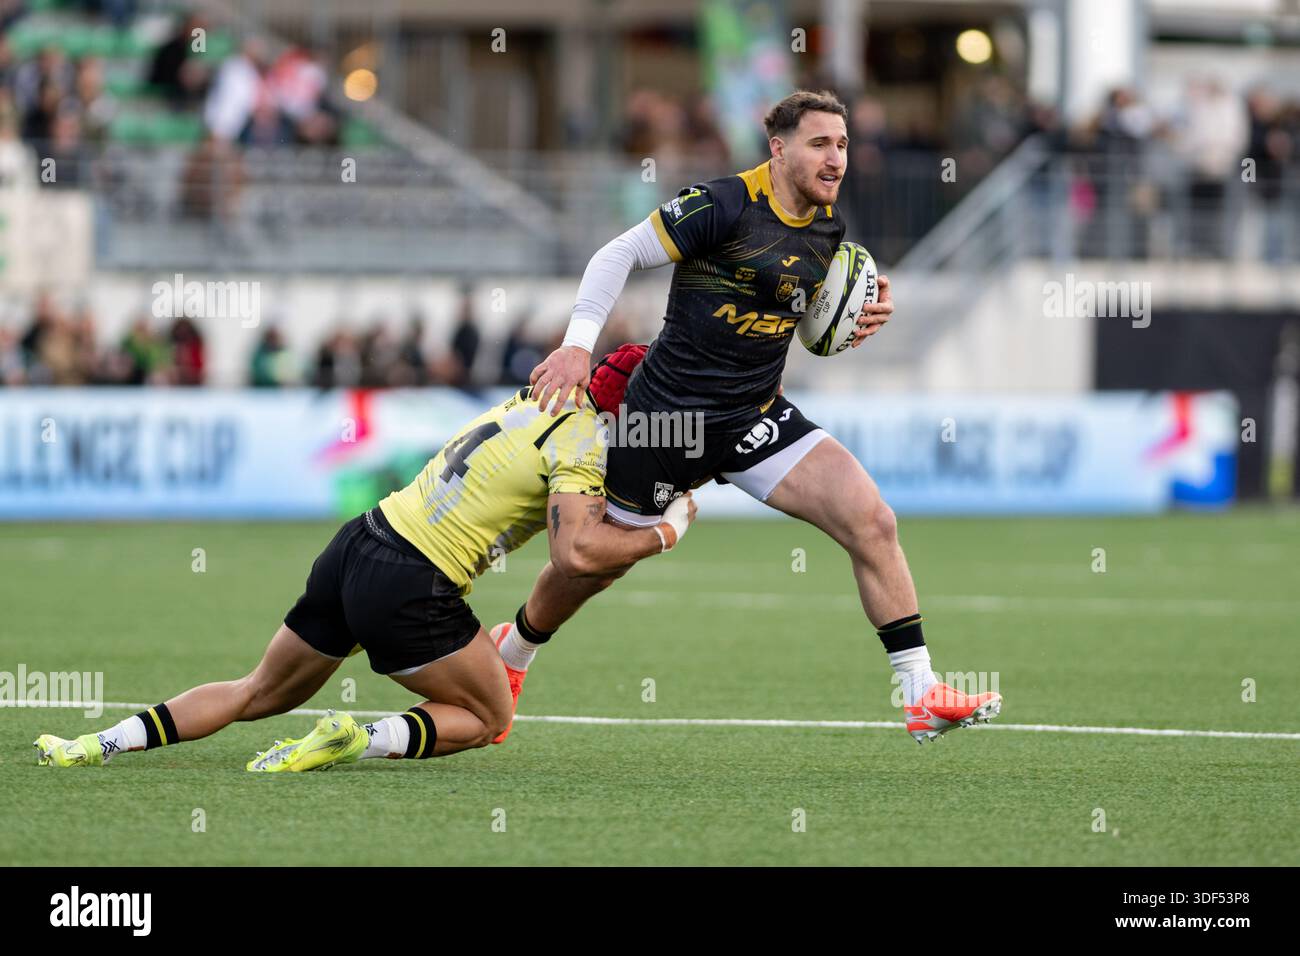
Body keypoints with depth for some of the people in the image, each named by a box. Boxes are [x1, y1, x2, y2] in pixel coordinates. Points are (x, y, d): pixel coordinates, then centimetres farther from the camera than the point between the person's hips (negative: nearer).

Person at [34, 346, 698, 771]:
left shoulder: (535, 405, 15)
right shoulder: (581, 442, -11)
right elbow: (575, 555, -24)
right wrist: (663, 534, -10)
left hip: (355, 547, 8)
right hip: (412, 591, -8)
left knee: (259, 694, 22)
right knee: (490, 717, 13)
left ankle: (102, 743, 10)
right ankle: (362, 738, -10)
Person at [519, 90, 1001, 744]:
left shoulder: (829, 227, 4)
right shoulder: (723, 204, -17)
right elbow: (619, 256, -13)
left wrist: (863, 319, -5)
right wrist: (578, 345, -21)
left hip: (758, 416, 5)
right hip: (668, 413, -5)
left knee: (872, 521, -14)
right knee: (590, 565, 9)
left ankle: (921, 696, -11)